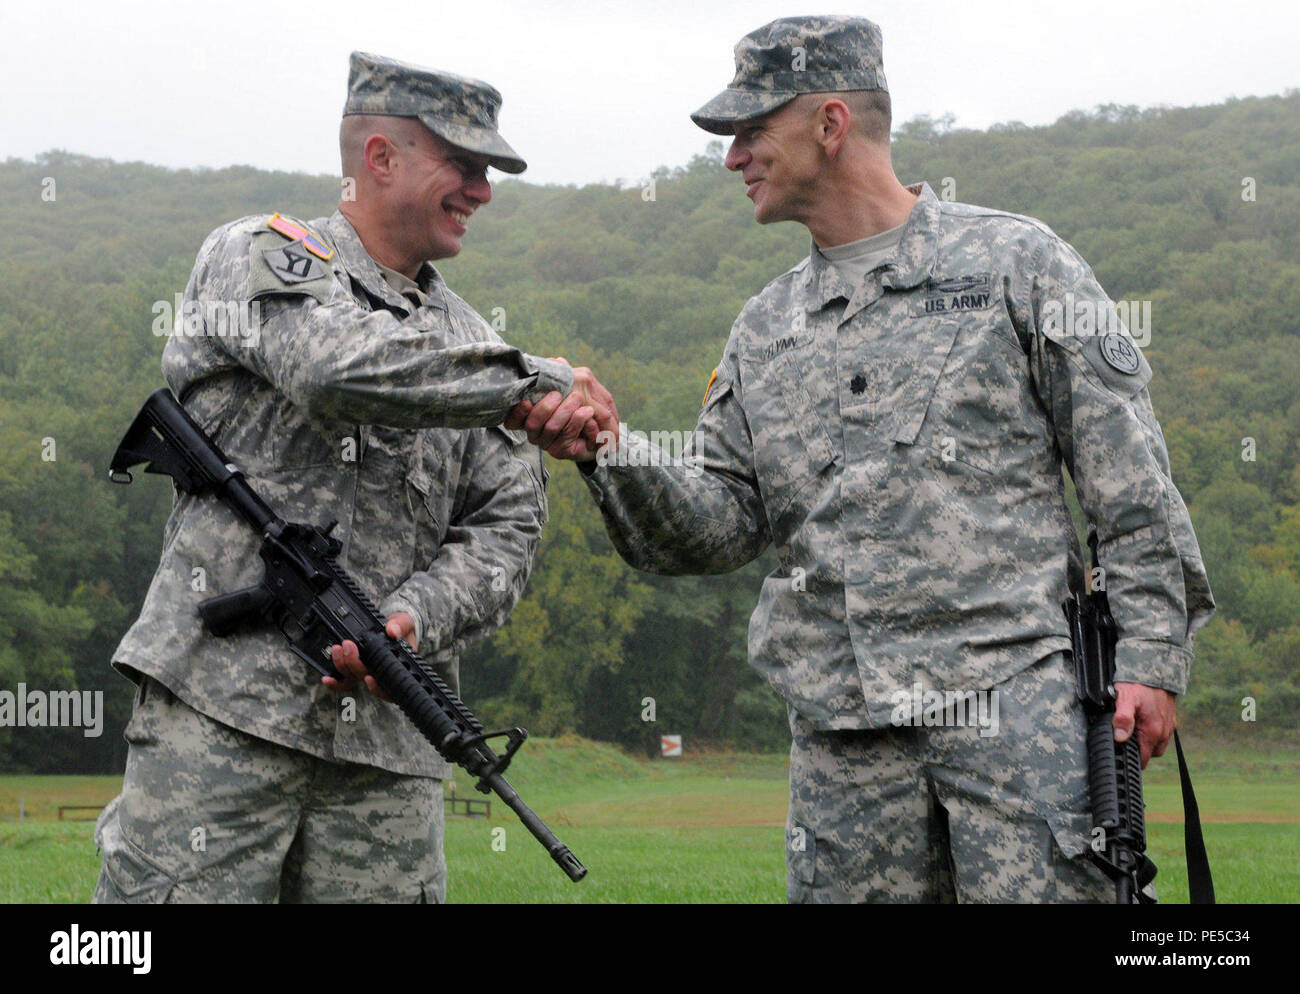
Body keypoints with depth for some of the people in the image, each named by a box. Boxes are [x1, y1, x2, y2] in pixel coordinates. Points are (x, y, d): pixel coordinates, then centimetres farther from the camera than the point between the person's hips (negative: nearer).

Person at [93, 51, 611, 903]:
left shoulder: (466, 340, 19)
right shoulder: (256, 258, 4)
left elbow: (505, 529, 10)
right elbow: (341, 368, -18)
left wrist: (413, 620, -10)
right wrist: (539, 380, -15)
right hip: (222, 706, -5)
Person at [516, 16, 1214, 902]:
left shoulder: (1016, 264, 5)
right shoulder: (765, 331, 19)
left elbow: (1128, 479, 2)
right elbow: (719, 524, 13)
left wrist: (1151, 655, -6)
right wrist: (611, 454, -5)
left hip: (1015, 696, -4)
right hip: (842, 729, 5)